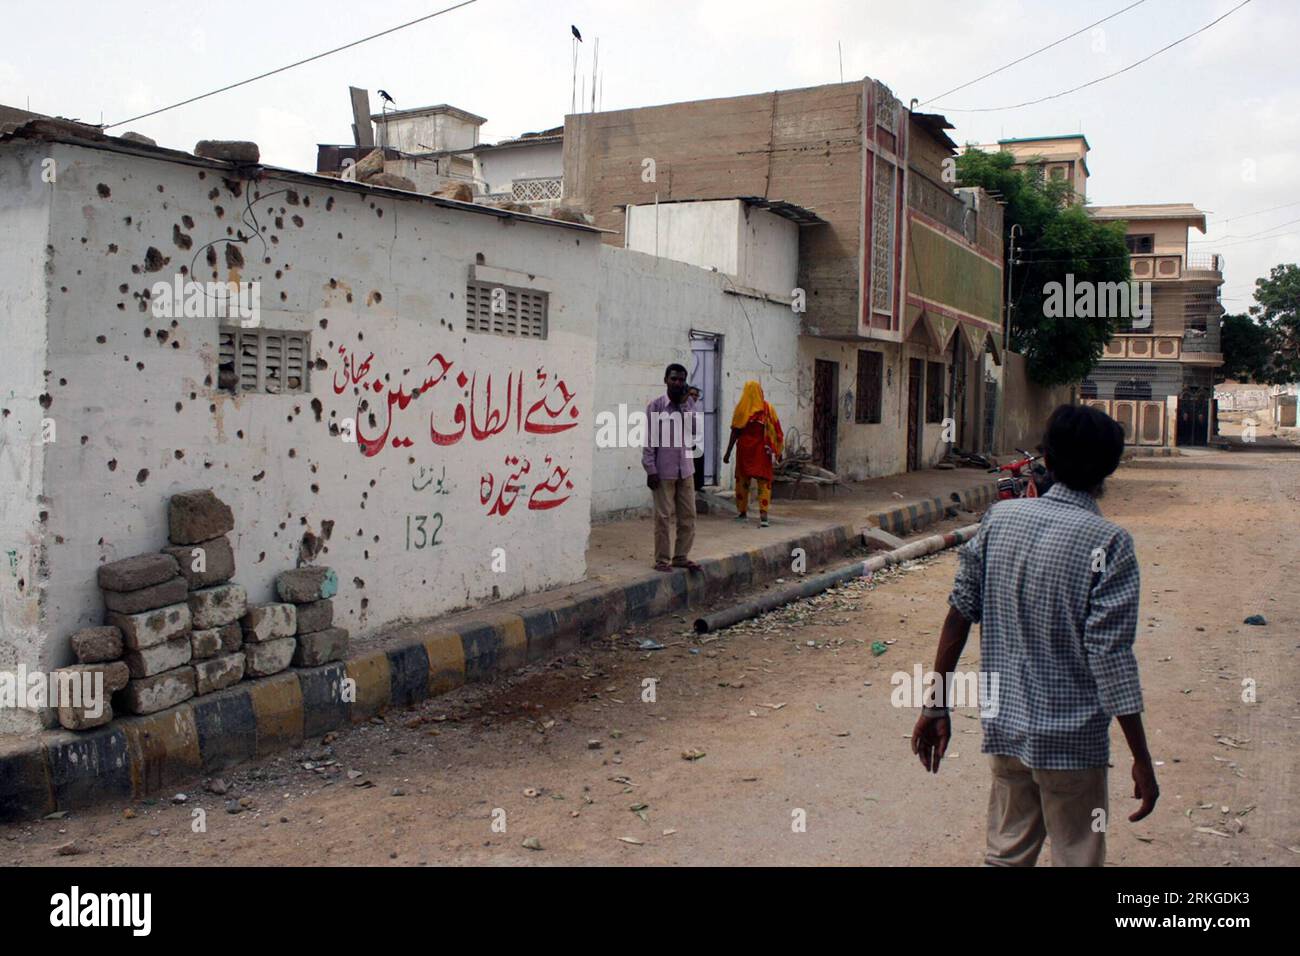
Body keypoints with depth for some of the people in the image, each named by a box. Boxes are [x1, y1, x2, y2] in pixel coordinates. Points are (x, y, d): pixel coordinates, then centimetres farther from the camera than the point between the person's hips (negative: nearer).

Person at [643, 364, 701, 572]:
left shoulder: (689, 404, 7)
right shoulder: (656, 406, -6)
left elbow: (696, 432, 0)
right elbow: (648, 440, -7)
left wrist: (686, 407, -11)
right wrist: (650, 470, -11)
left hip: (686, 470, 5)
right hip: (663, 471, -5)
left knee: (688, 516, 8)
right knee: (663, 517, 0)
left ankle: (681, 556, 19)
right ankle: (661, 560, 10)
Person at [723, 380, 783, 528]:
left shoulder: (741, 408, -4)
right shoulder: (768, 408, -3)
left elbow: (735, 432, -5)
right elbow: (775, 431, -3)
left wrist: (728, 452, 1)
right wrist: (778, 452, 5)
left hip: (744, 449, 0)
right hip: (762, 450, 0)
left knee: (742, 480, 15)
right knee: (764, 481, -1)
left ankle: (742, 512, 23)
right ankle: (763, 515, -14)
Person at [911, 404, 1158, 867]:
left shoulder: (1000, 517, -1)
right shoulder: (1108, 543, -15)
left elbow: (958, 614, 0)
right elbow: (1111, 656, -18)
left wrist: (936, 707, 8)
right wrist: (1142, 761, -11)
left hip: (1003, 726, 5)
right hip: (1070, 741, -4)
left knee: (1006, 853, 19)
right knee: (1075, 858, 12)